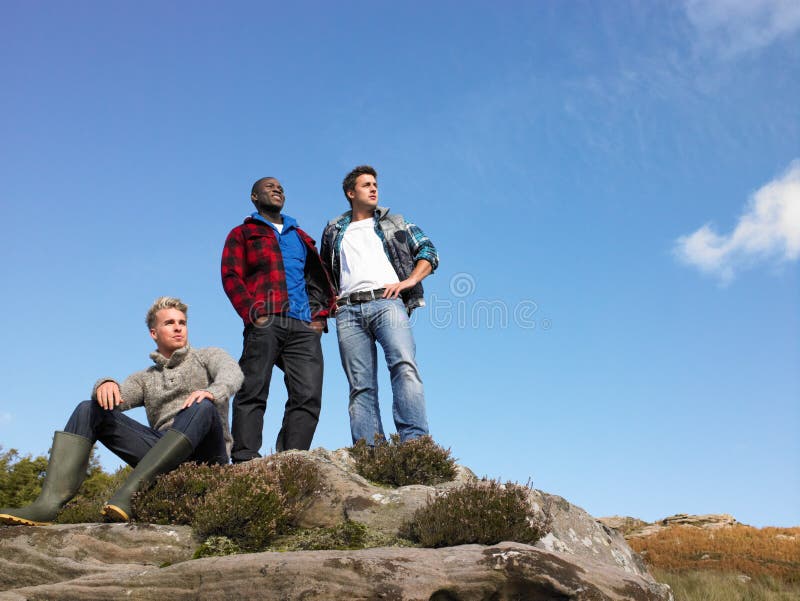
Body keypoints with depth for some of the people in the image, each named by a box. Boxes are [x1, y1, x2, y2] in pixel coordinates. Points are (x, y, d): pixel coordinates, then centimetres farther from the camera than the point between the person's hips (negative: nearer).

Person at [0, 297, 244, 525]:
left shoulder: (208, 357, 15)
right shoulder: (144, 378, 25)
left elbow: (232, 373, -10)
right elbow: (115, 398, 4)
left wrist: (212, 392, -33)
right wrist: (106, 384, -21)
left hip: (205, 452, -3)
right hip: (164, 453, 4)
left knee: (203, 408, -36)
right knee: (88, 410, -6)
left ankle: (129, 492, -43)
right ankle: (49, 503, -27)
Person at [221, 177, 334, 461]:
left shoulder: (300, 237, 31)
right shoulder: (242, 233, 17)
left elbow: (318, 280, 25)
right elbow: (231, 277, 4)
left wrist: (320, 314, 6)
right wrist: (253, 314, -11)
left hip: (305, 326, 4)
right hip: (266, 323, -4)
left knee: (308, 395, -8)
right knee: (253, 392, -10)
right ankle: (244, 460, -12)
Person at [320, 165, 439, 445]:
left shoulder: (395, 223, 23)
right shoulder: (334, 231, 28)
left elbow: (429, 251, 16)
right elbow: (324, 273, 35)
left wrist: (409, 280, -1)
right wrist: (330, 298, 15)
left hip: (387, 302, -2)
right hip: (349, 311, 2)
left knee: (404, 366, -26)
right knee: (361, 386, -7)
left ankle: (415, 441, -36)